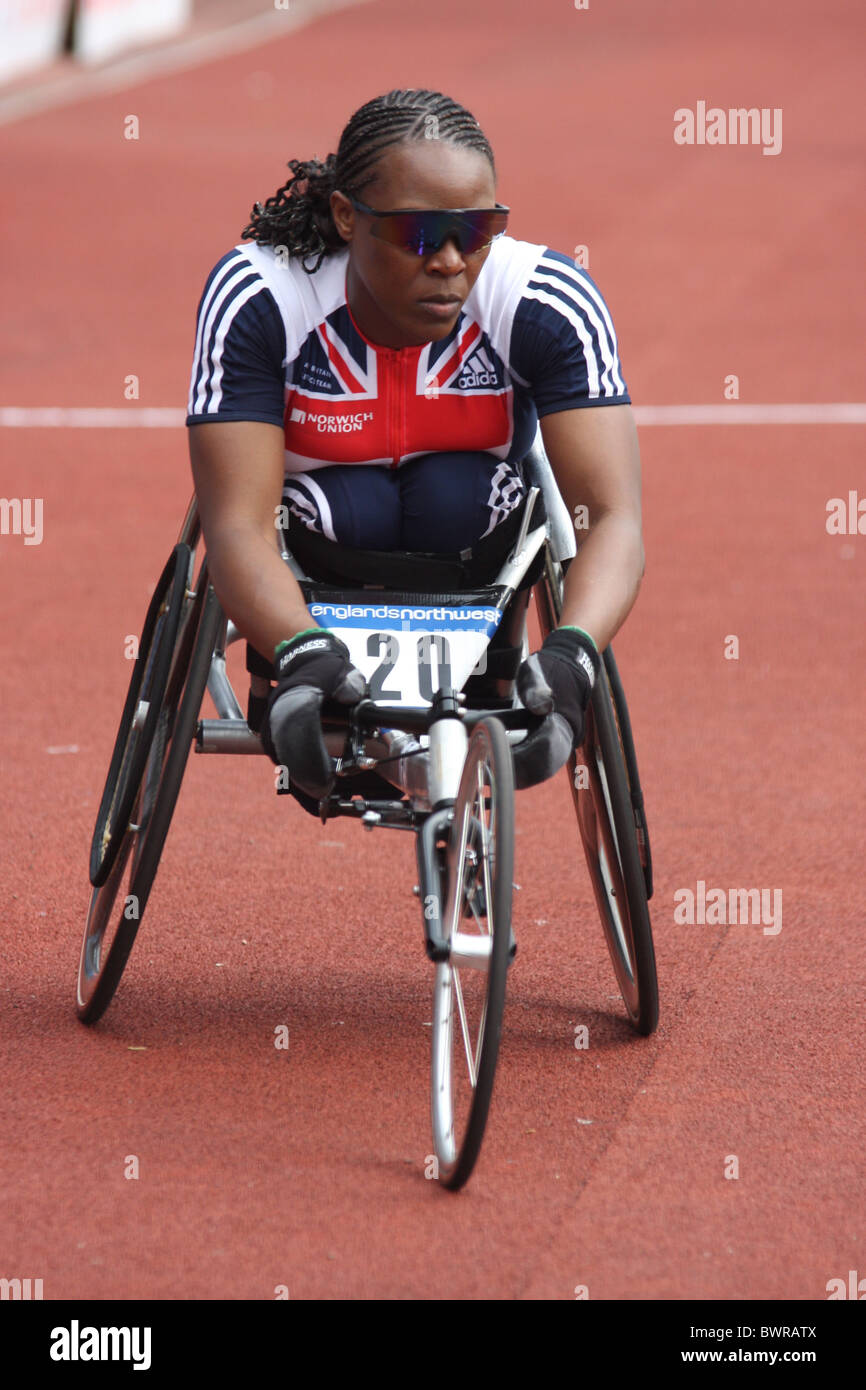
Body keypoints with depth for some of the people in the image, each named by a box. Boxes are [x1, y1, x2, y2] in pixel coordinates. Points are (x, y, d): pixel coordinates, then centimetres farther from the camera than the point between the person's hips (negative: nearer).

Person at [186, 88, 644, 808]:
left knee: (455, 497, -31)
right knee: (352, 508, -31)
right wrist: (302, 655, -58)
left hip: (476, 523, 0)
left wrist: (570, 657, -57)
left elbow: (615, 517, -35)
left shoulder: (551, 303, -29)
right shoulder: (258, 297, -31)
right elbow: (239, 526, -37)